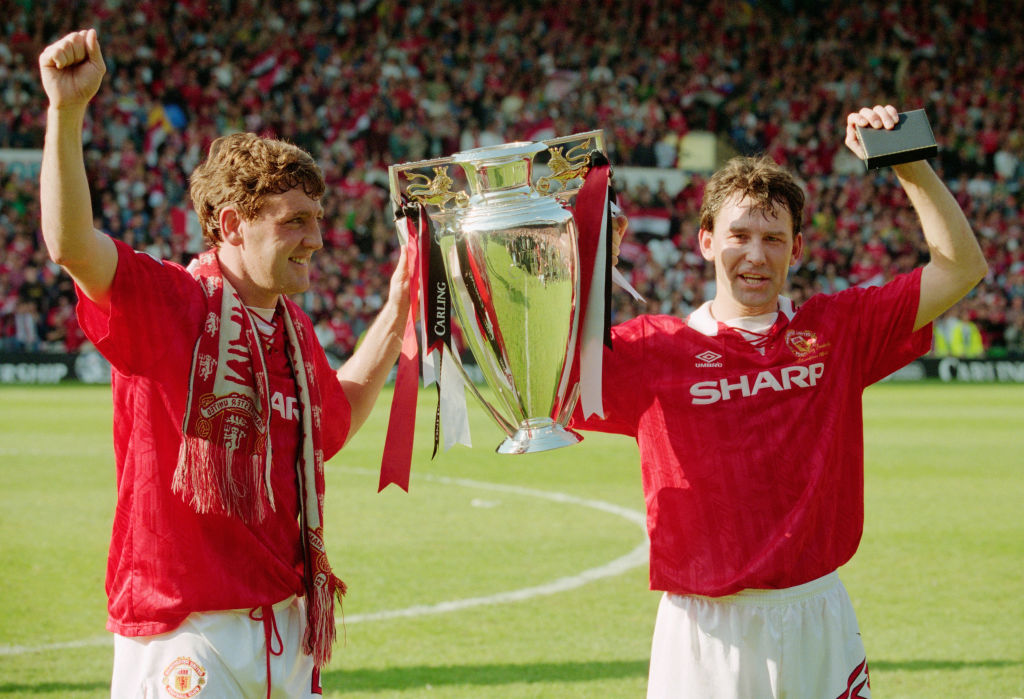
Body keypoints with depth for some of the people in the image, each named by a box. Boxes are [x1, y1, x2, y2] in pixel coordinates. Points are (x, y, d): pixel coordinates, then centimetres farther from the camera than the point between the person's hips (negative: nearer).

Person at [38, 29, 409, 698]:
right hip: (188, 625, -8)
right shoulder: (165, 299, -10)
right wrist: (67, 112, -39)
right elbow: (71, 244, -28)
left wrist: (396, 315, 25)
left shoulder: (294, 326, 14)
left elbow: (334, 423, 32)